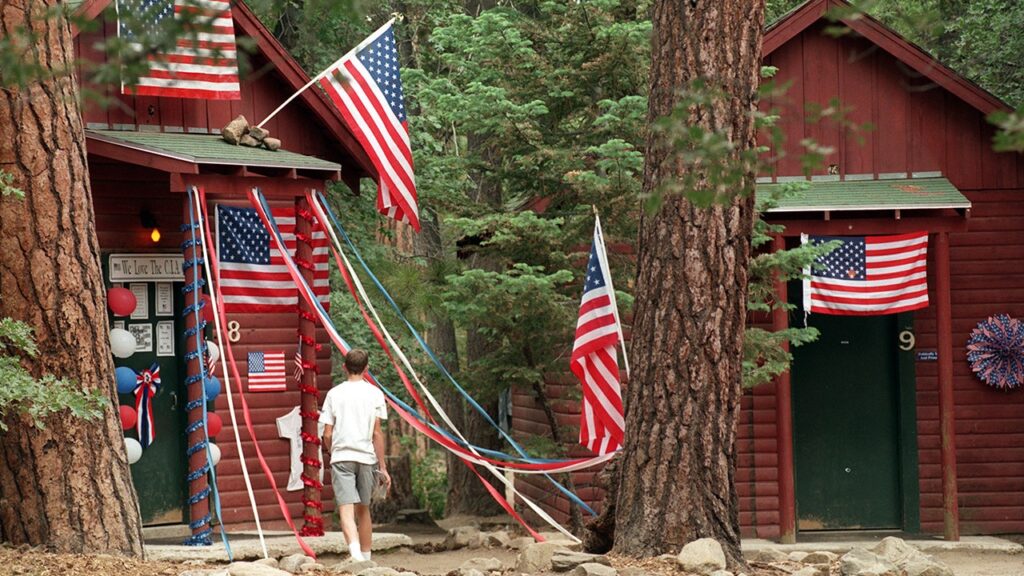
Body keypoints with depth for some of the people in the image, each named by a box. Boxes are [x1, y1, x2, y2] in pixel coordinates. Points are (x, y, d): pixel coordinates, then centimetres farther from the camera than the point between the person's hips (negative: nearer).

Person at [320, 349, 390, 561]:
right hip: (367, 456, 1)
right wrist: (382, 466, 1)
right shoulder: (374, 393, 0)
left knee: (346, 509, -10)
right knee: (363, 509, 16)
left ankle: (355, 551, -32)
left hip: (341, 457, -1)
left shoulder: (334, 394, 2)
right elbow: (376, 433, -3)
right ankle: (366, 557, 24)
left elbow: (327, 434, 2)